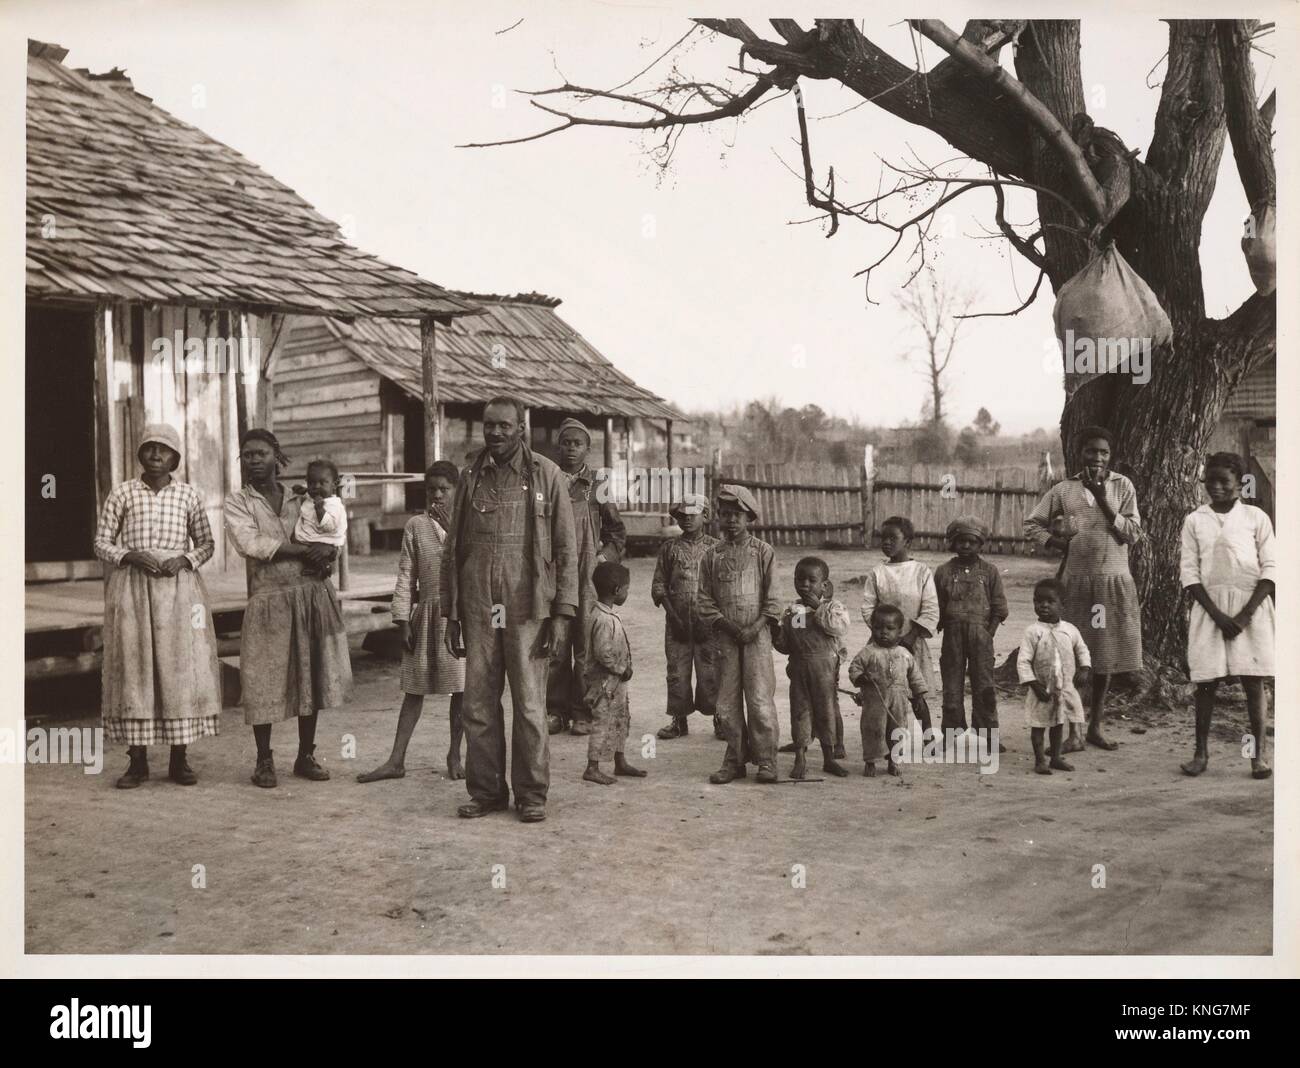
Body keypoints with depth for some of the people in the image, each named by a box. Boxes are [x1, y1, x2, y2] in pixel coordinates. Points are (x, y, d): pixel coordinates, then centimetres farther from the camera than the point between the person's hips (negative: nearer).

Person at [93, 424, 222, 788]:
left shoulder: (189, 495, 6)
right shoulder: (122, 494, 5)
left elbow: (207, 543, 12)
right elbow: (101, 543, 6)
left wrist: (184, 559, -8)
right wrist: (132, 556, -12)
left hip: (178, 588, 1)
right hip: (132, 589, 0)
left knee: (180, 668, -1)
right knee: (133, 667, -1)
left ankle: (179, 759, 7)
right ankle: (137, 761, 6)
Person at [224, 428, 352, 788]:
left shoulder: (300, 498, 14)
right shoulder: (237, 501, 4)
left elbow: (329, 541, 12)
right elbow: (250, 543, -12)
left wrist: (324, 554, -12)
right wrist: (305, 551, -12)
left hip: (313, 596, 3)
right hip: (269, 599, -3)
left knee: (310, 677, 7)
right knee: (265, 681, -1)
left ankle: (306, 756, 18)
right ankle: (264, 761, 12)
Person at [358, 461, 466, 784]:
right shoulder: (416, 525, 3)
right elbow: (405, 576, 3)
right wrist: (402, 620, 0)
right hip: (427, 613, 1)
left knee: (462, 688, 5)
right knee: (415, 688, 6)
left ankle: (454, 755, 19)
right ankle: (396, 760, 10)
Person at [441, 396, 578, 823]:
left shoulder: (546, 476, 2)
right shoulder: (470, 478, 11)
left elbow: (566, 548, 1)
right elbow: (453, 548, 14)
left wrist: (561, 613, -6)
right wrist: (450, 614, 9)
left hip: (527, 609, -3)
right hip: (477, 610, 3)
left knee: (529, 706, 0)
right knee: (478, 705, 5)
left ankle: (531, 794, 11)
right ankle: (485, 791, 17)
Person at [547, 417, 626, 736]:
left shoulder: (598, 485, 8)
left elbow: (617, 532, 12)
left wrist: (604, 558, -1)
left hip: (588, 578, -1)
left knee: (586, 646, -2)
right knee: (555, 646, 0)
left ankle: (583, 713, 5)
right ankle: (555, 710, 8)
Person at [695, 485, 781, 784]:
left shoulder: (763, 552, 3)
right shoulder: (712, 555, 9)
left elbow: (772, 597, 1)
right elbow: (704, 599, 7)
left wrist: (757, 625, -12)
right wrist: (725, 624, -7)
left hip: (757, 635, -3)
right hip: (726, 636, 3)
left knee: (760, 699, -7)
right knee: (726, 702, 4)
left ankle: (766, 761, 2)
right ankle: (735, 761, 15)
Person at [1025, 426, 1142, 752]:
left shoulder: (1122, 486, 3)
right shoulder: (1063, 490, 4)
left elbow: (1132, 534, -4)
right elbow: (1032, 524, 11)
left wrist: (1102, 499, -12)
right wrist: (1058, 542, -5)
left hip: (1113, 581, 1)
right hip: (1075, 581, 0)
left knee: (1105, 655, 8)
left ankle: (1096, 725, 21)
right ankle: (1073, 731, 4)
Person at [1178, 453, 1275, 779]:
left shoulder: (1256, 517, 2)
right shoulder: (1195, 521, 5)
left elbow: (1269, 569, -2)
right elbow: (1190, 572, 2)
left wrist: (1245, 615, -12)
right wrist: (1217, 615, -9)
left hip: (1250, 605, -1)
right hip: (1210, 606, 1)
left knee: (1253, 679, -2)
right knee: (1206, 681, 1)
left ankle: (1259, 754, 2)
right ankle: (1201, 752, 7)